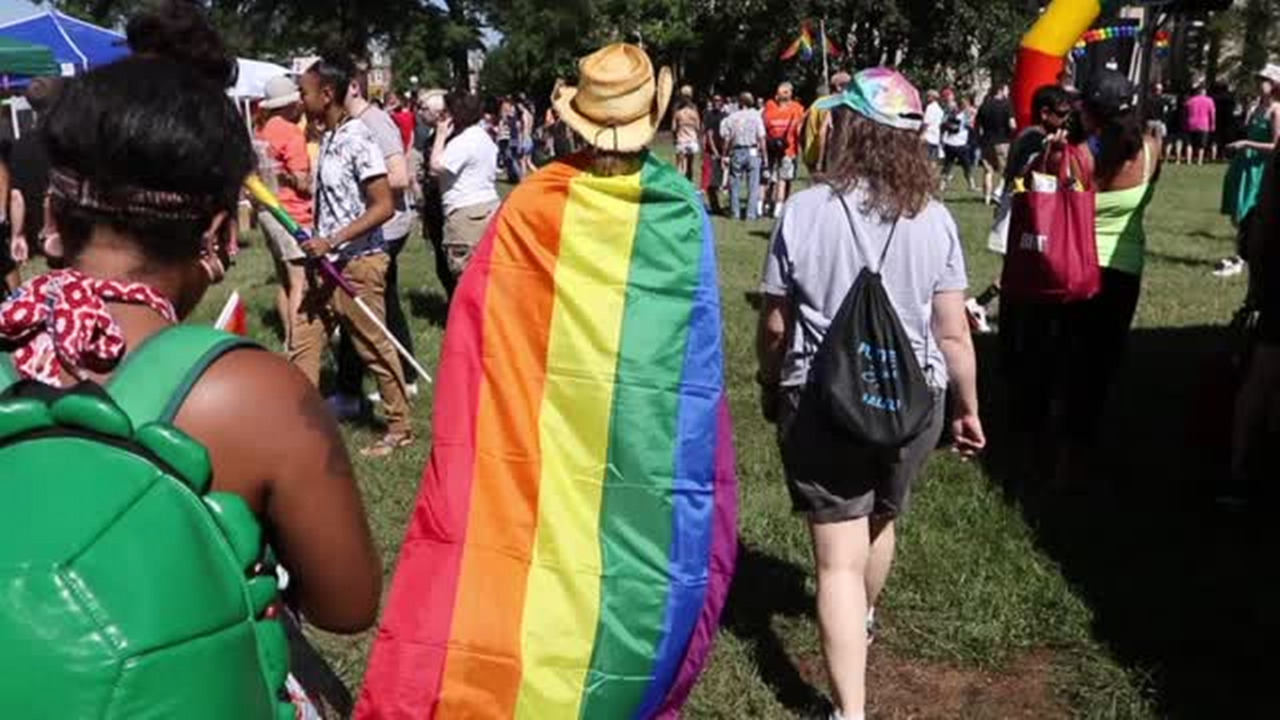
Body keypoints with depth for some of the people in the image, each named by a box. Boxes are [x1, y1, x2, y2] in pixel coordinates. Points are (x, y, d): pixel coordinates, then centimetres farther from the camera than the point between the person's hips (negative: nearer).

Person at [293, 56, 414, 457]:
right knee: (303, 342, 9)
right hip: (327, 262, 9)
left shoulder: (357, 139, -16)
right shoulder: (327, 138, 9)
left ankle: (400, 428, 18)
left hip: (358, 262, -9)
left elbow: (384, 206, -21)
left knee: (375, 348, 3)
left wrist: (333, 241, -24)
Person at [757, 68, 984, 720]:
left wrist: (771, 387, 13)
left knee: (839, 558, 0)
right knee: (880, 520, 27)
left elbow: (775, 323, -4)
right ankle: (861, 621, 54)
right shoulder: (934, 219, -5)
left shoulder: (804, 211, -10)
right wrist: (968, 407, 11)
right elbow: (953, 333, -3)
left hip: (821, 399, -3)